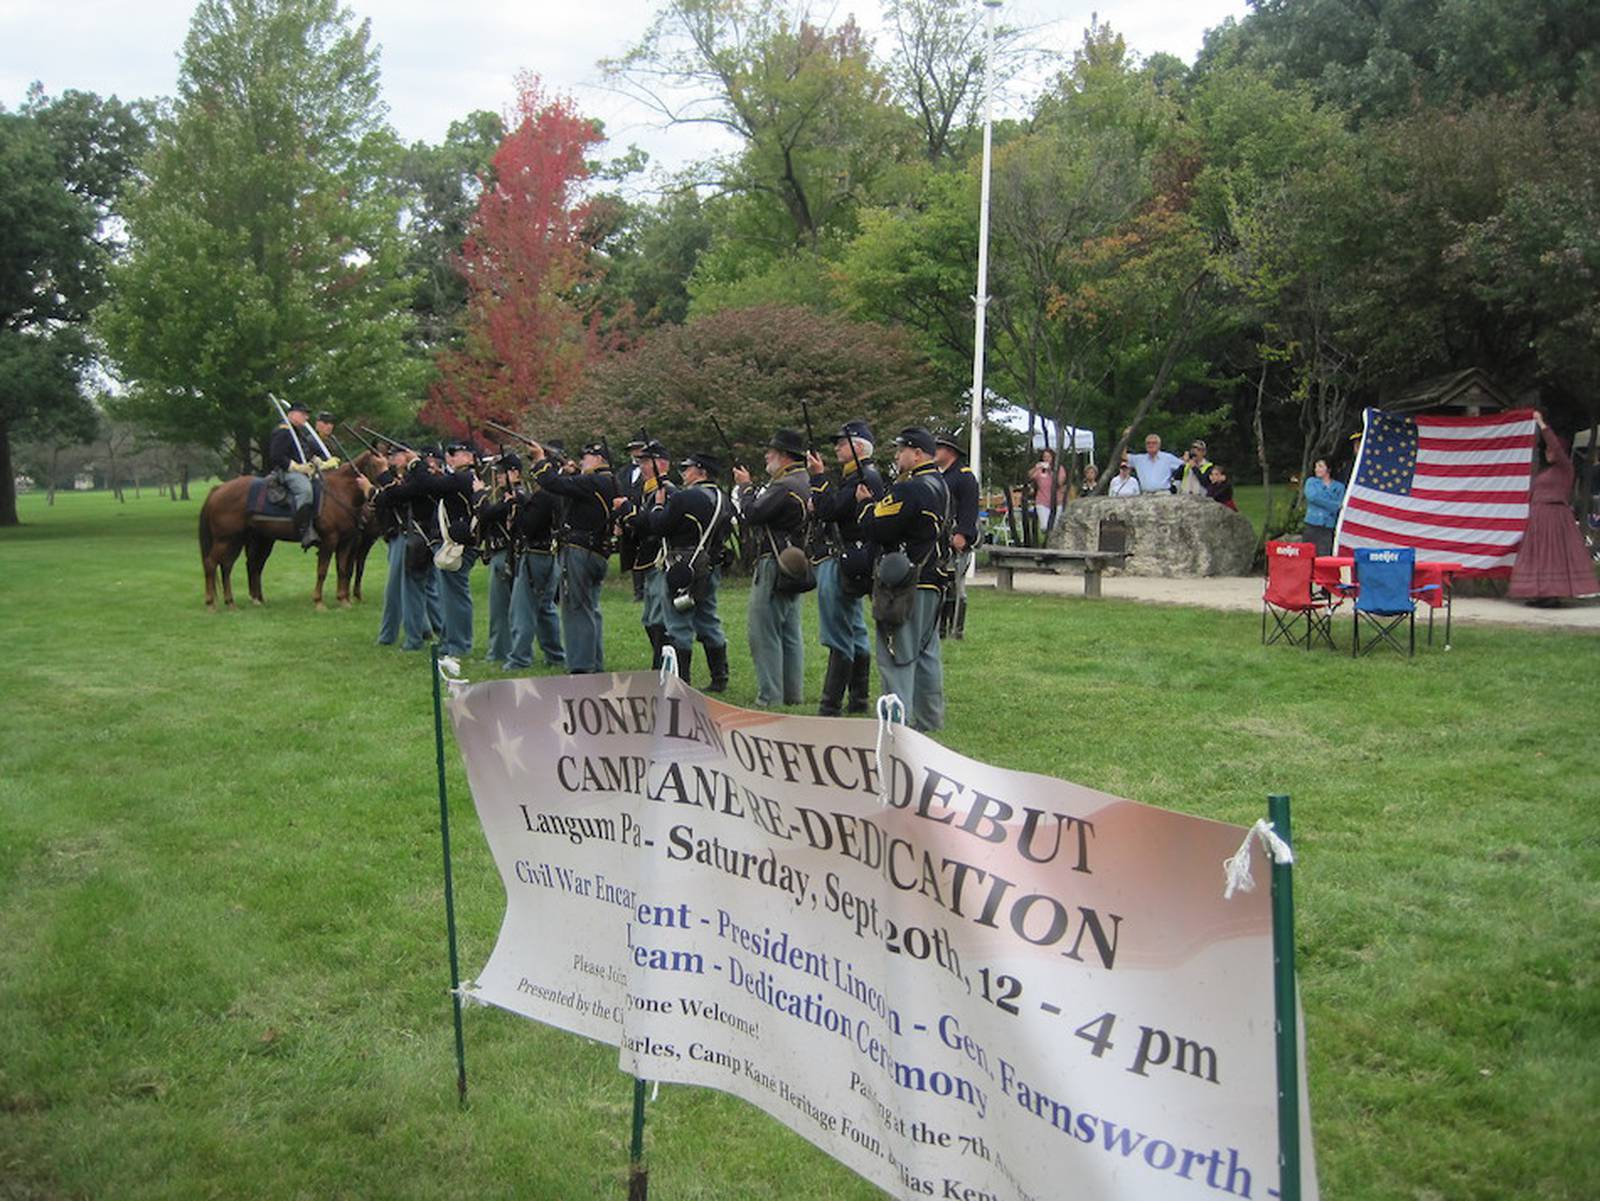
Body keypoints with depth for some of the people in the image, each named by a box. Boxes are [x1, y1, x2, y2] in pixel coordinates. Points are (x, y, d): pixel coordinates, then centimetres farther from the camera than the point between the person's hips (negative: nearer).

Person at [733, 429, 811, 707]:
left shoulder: (784, 486, -17)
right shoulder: (805, 484, 15)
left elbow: (753, 514, -19)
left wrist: (746, 487, -4)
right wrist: (750, 490, 10)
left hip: (774, 564, -10)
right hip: (795, 566, 10)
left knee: (764, 632, -6)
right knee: (790, 633, 14)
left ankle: (770, 697, -6)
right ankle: (793, 693, 19)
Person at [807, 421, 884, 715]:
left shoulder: (865, 478, -14)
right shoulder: (853, 478, 19)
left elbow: (830, 510, -23)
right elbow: (829, 512, 19)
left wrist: (818, 476, -15)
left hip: (840, 566, -11)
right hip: (847, 566, 11)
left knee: (839, 636, -9)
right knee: (856, 634, 15)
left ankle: (830, 705, -8)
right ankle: (859, 699, 23)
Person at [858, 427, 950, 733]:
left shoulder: (910, 489, -18)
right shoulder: (940, 486, 14)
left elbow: (876, 529, -18)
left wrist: (866, 502, -1)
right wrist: (876, 500, 9)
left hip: (907, 585, -10)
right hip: (933, 581, 10)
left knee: (896, 654, -5)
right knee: (926, 651, 17)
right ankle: (929, 719, 24)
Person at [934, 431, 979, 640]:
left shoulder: (965, 476, -5)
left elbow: (970, 509, -13)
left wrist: (962, 535, -22)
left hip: (955, 543, -8)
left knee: (955, 586, -6)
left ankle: (957, 629, -3)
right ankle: (940, 628, 15)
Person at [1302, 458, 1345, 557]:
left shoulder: (1339, 487, 11)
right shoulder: (1311, 482, 11)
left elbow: (1337, 507, 3)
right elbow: (1312, 497, -8)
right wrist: (1332, 504, -6)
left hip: (1328, 528, 0)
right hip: (1311, 526, 0)